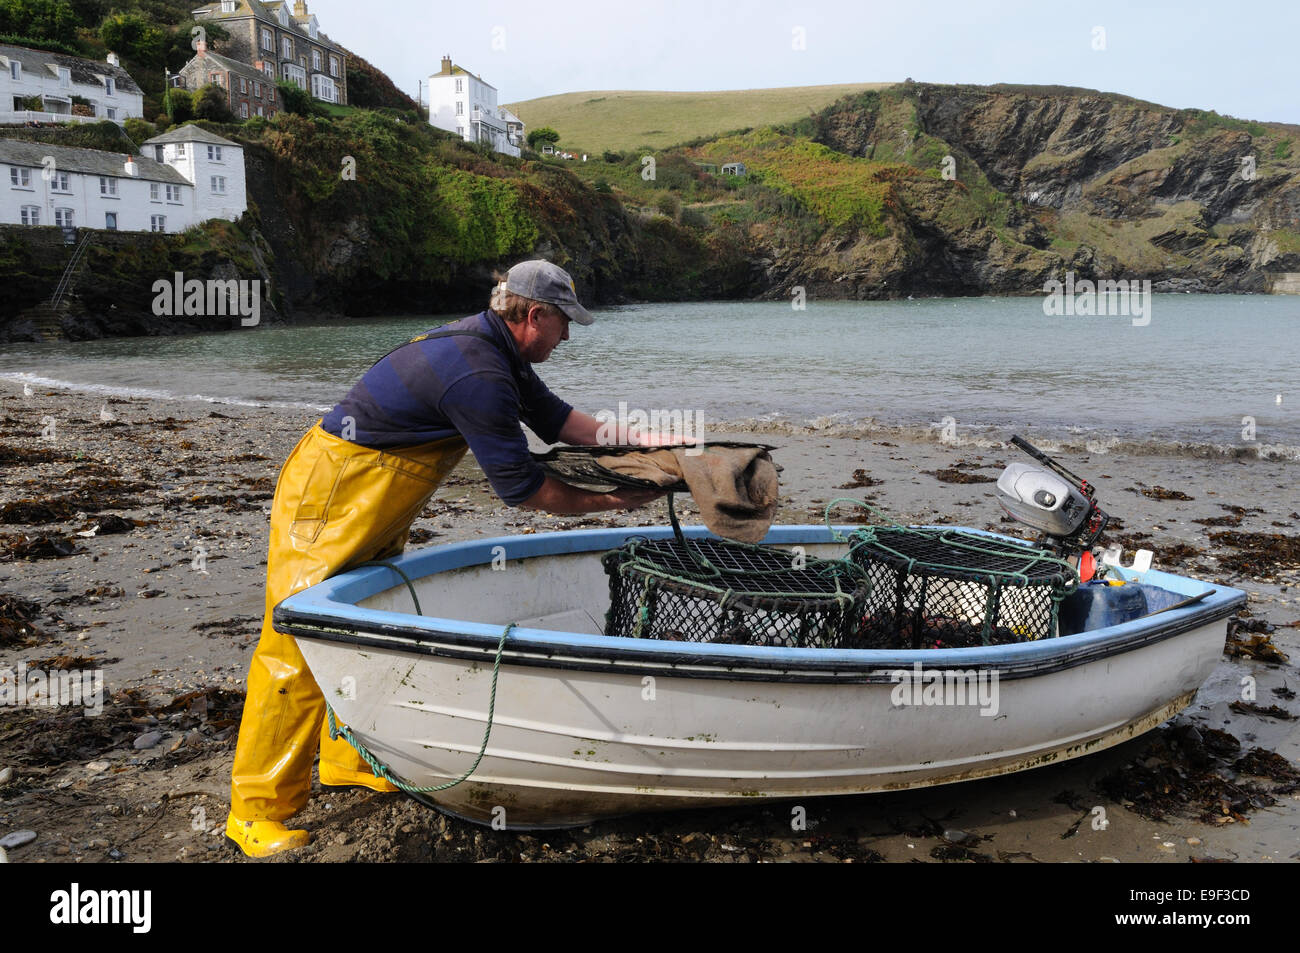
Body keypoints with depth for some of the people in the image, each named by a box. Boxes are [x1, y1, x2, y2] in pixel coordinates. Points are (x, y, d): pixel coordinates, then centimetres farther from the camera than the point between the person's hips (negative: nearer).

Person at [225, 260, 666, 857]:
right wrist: (612, 501, -10)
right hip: (327, 500, -10)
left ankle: (348, 759, 31)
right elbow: (522, 487, -22)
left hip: (374, 511, 10)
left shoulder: (494, 350, 5)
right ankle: (258, 810, 2)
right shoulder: (478, 375, -27)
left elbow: (554, 417, 13)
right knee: (300, 644, -6)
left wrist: (636, 442, 5)